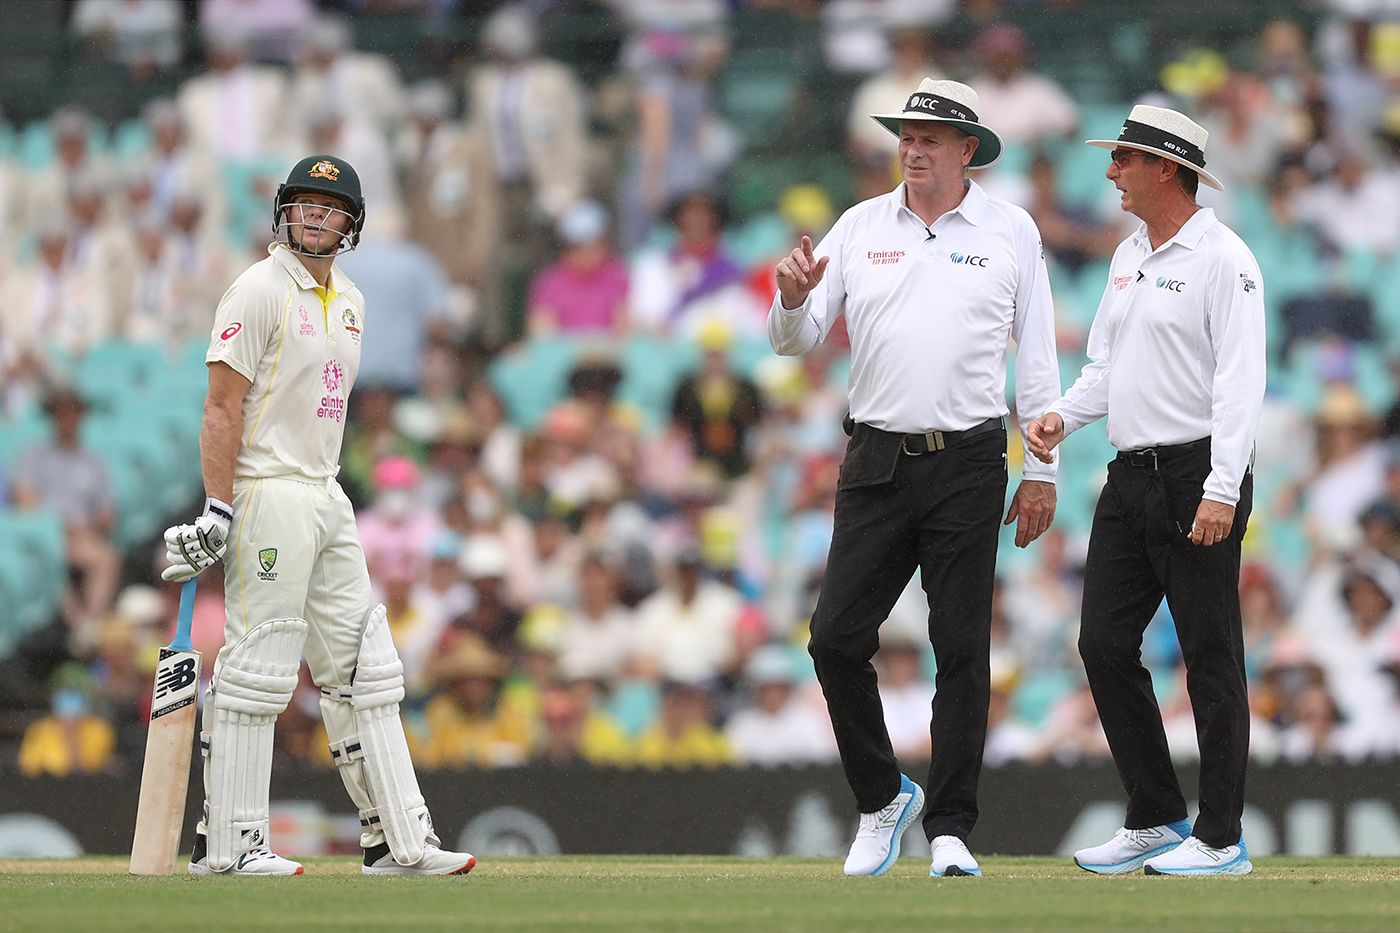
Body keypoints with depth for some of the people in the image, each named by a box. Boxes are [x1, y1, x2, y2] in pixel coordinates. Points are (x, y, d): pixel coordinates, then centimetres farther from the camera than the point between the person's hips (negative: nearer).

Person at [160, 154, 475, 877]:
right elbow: (222, 406, -14)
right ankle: (226, 843, -6)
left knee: (362, 667, 7)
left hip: (327, 497, 9)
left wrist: (324, 486, 19)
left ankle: (398, 838, 9)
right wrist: (217, 511, -20)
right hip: (267, 497, -9)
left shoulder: (349, 302, 16)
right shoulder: (260, 291, -9)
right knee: (256, 667, -9)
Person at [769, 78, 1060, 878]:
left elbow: (1038, 357, 6)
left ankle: (950, 829, 5)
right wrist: (793, 300, -17)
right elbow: (797, 341, 6)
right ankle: (883, 798, 17)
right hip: (877, 465, 2)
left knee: (962, 649, -1)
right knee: (836, 639, -3)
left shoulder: (1010, 231, 4)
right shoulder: (859, 228, 8)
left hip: (967, 466, -2)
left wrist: (1043, 472, 2)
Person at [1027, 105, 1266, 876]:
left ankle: (1220, 838, 3)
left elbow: (1240, 380, -18)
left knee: (1210, 659, -3)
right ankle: (1155, 819, 17)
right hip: (1130, 479, 9)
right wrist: (1064, 415, 4)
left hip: (1196, 478, -9)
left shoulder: (1223, 259, -11)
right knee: (1104, 644, 7)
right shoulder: (1129, 256, 16)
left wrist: (1221, 489, -25)